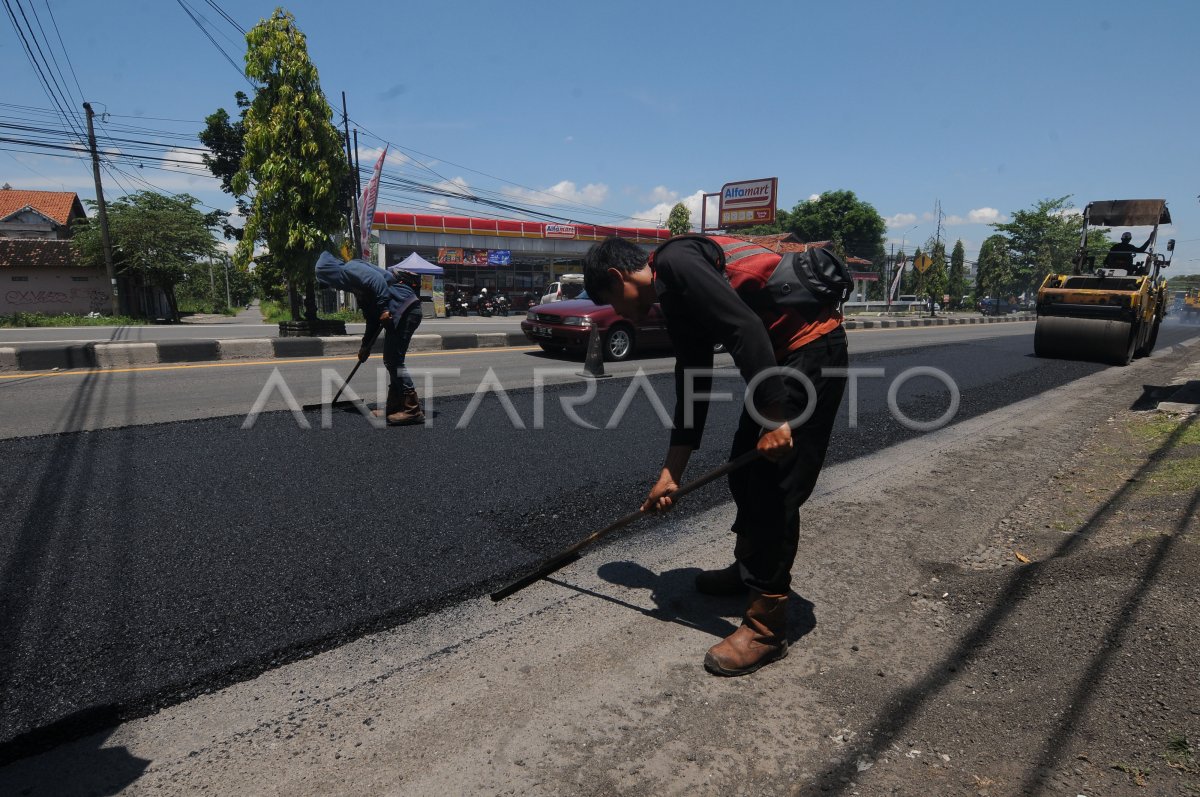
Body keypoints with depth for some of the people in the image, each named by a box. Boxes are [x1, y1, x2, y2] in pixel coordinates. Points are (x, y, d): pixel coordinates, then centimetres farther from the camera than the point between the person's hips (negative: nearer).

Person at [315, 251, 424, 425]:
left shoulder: (350, 269, -2)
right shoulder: (352, 282, 28)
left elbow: (377, 279, -21)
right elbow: (371, 315, 29)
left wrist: (384, 308, -23)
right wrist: (366, 345, 30)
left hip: (404, 310, -10)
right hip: (399, 313, 10)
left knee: (394, 361, -9)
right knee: (391, 361, 13)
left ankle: (413, 409, -8)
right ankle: (394, 407, 19)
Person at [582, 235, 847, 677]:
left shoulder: (676, 262, -14)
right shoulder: (676, 301, 15)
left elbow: (746, 330, -25)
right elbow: (692, 387, 15)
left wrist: (774, 419, -24)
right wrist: (670, 473, 15)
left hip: (812, 347, -10)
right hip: (785, 355, 10)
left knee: (775, 482, -8)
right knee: (745, 469, 16)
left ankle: (767, 626, 3)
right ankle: (750, 569, 38)